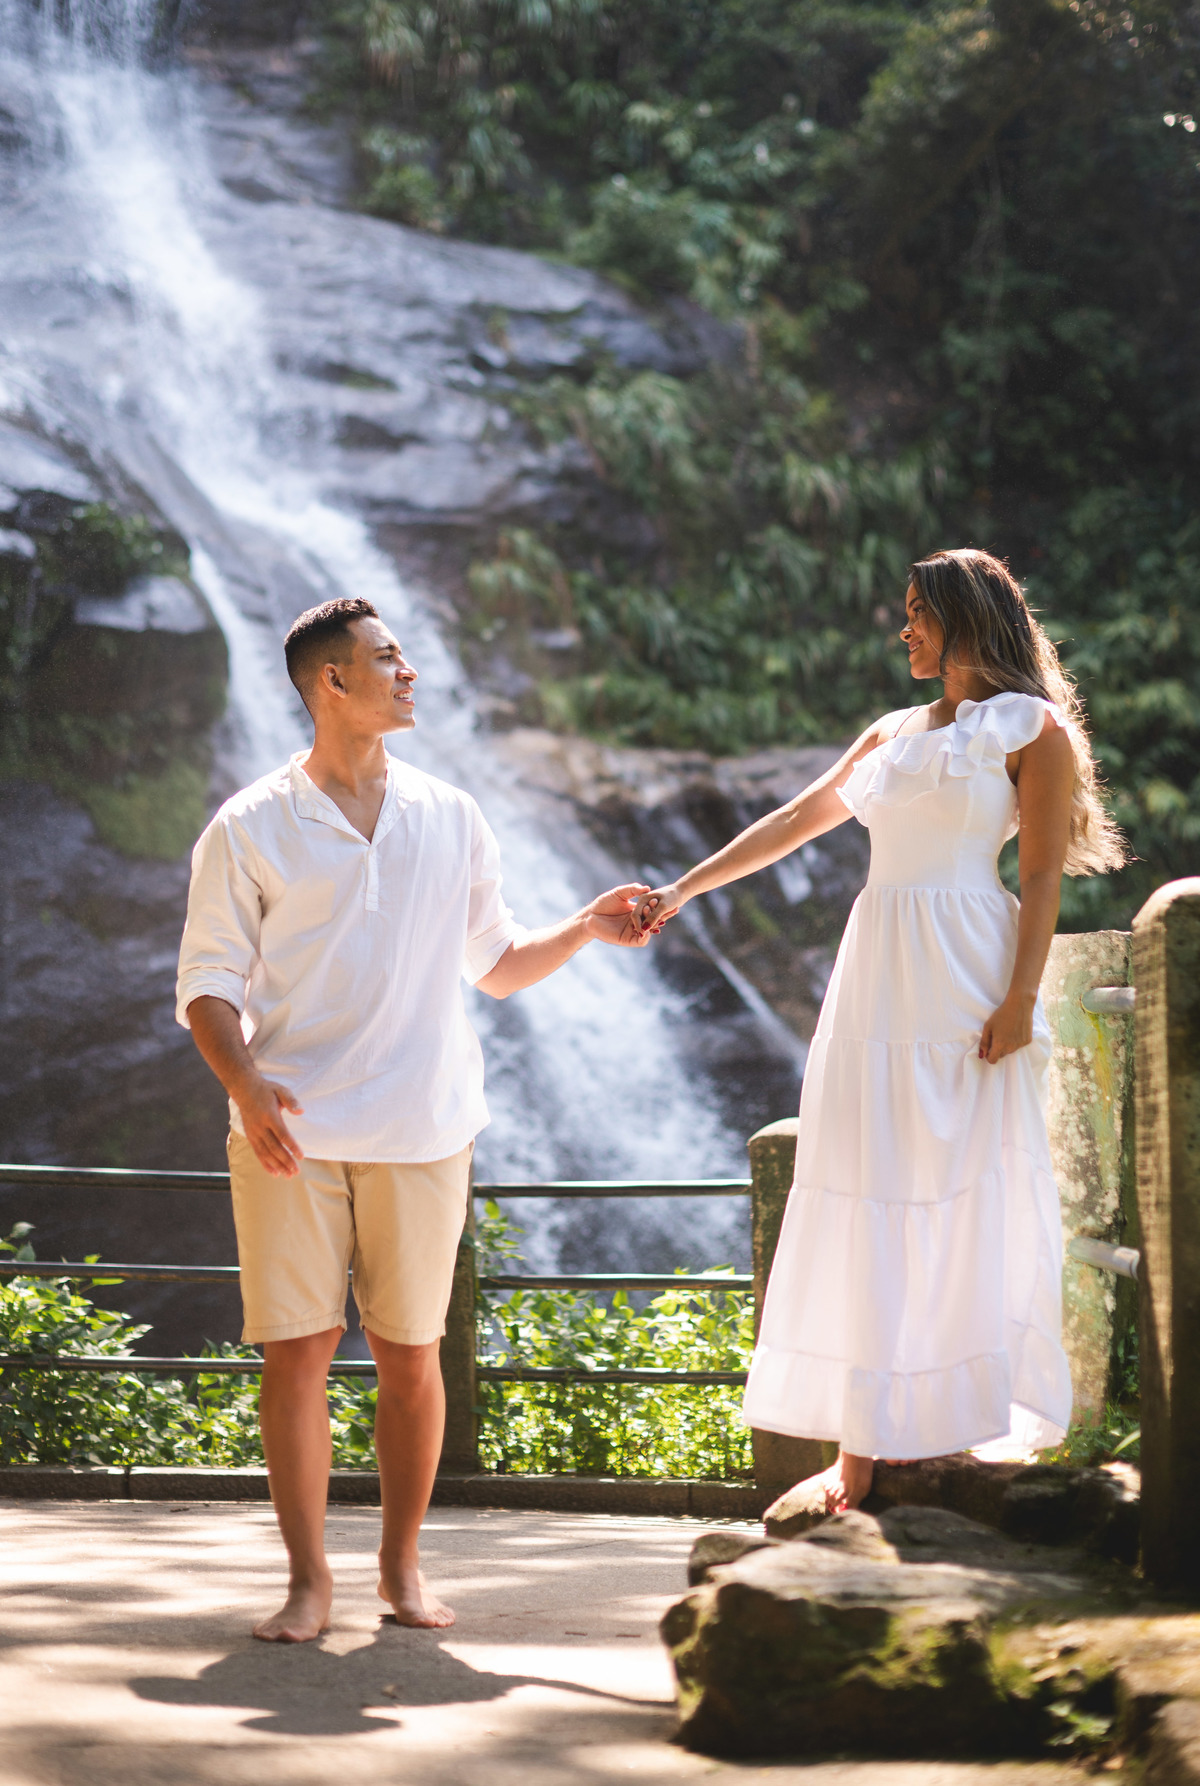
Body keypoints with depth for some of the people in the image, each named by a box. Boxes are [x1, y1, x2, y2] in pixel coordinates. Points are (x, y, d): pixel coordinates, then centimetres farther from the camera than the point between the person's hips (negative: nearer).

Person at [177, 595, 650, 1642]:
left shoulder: (450, 819, 13)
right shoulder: (251, 831, 3)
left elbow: (497, 965, 21)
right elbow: (208, 986, 2)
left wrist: (586, 929, 5)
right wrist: (246, 1086, -15)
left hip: (419, 1131, 2)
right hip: (290, 1133, -2)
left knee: (410, 1356, 4)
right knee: (295, 1352, -3)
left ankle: (403, 1564, 19)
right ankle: (308, 1581, 6)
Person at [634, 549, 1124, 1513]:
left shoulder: (1029, 728, 1)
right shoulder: (894, 734, 19)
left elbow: (1043, 873, -6)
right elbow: (794, 822, 23)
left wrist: (1020, 1000, -15)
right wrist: (683, 890, 21)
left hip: (965, 986, -6)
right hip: (878, 975, 6)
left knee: (965, 1209, -4)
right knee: (870, 1211, 2)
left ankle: (935, 1429, 1)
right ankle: (864, 1447, 3)